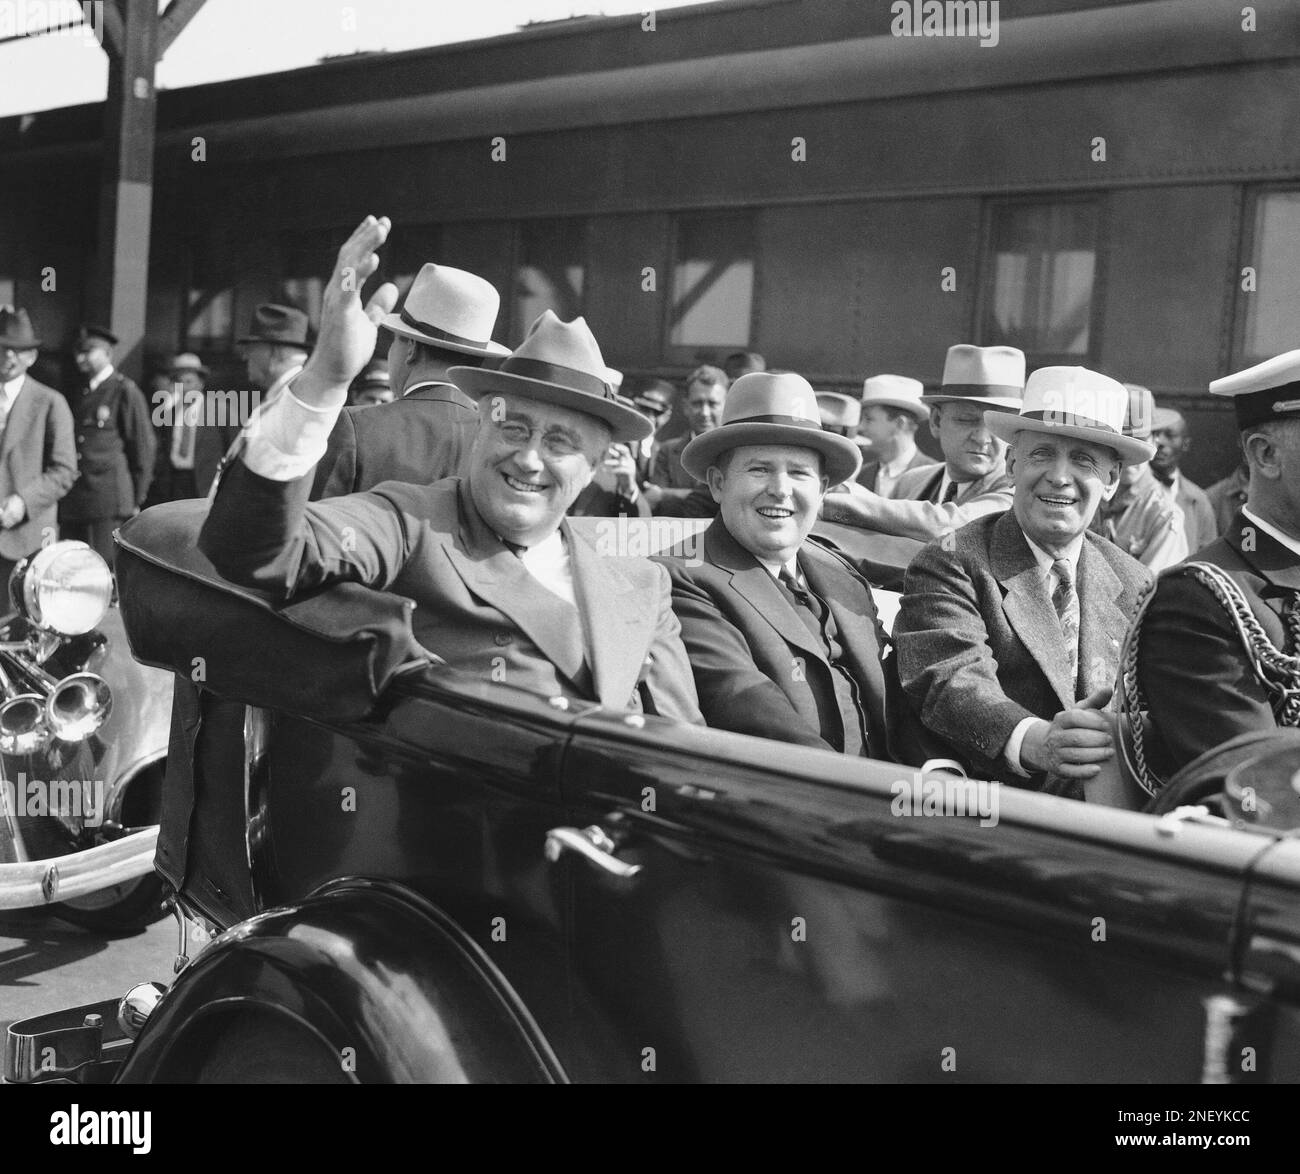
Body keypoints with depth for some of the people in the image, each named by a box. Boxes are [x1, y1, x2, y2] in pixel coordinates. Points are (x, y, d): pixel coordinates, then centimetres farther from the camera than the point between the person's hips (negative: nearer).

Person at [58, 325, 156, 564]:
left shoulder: (126, 392, -3)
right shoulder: (75, 392, 16)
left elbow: (144, 448, -3)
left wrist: (137, 500, -3)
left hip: (110, 500, -6)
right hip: (72, 503, 6)